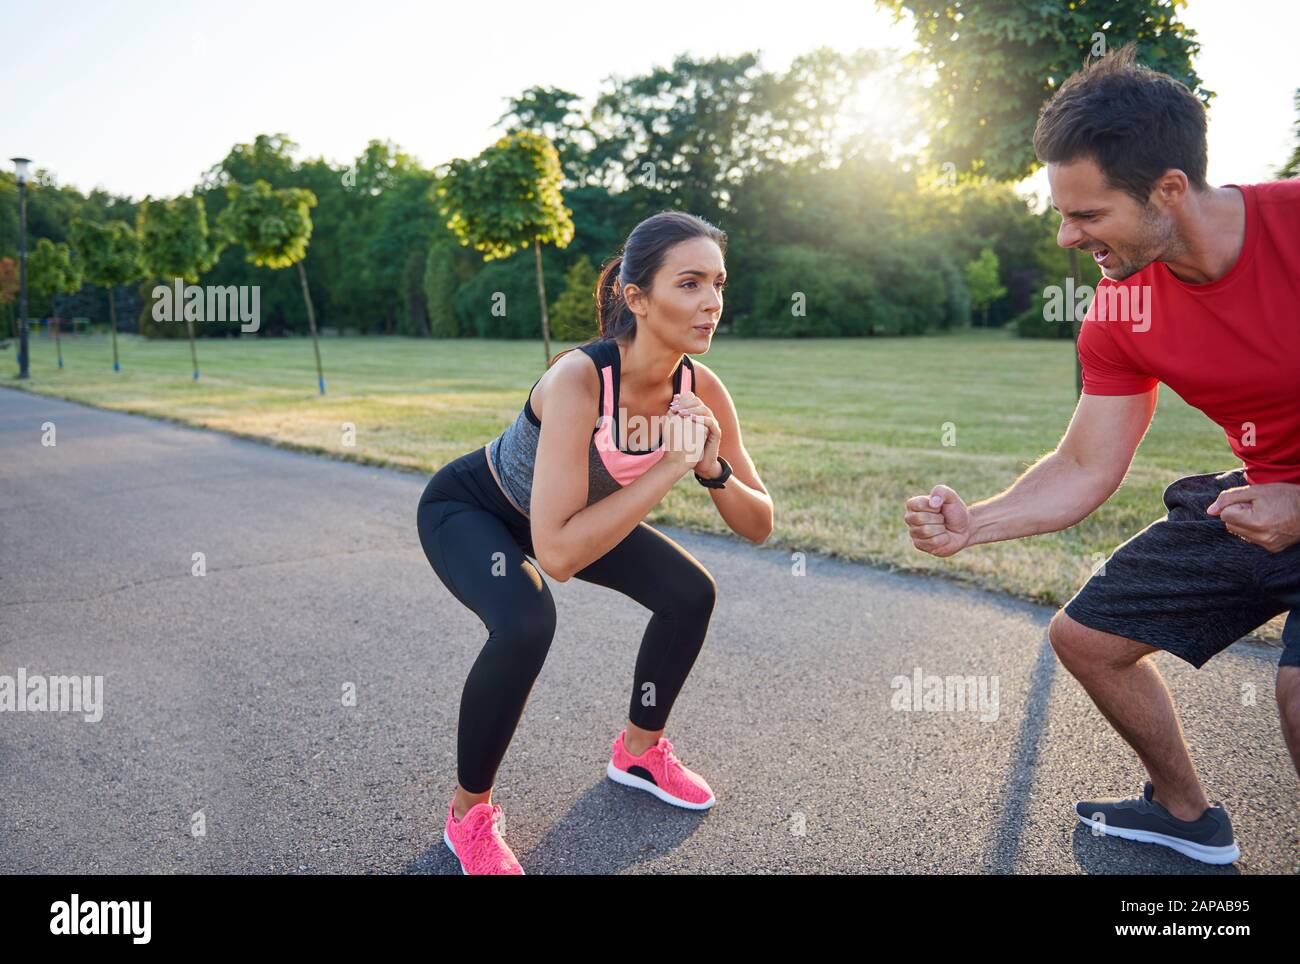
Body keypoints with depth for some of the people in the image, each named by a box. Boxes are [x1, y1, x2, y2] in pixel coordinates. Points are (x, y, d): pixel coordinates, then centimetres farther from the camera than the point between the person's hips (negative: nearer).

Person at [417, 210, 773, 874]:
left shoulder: (700, 388, -21)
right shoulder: (578, 380, -39)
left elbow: (758, 526, -13)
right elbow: (557, 553, -44)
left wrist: (711, 466, -32)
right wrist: (670, 468, -41)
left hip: (568, 509, 6)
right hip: (467, 506, -6)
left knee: (691, 593, -2)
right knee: (525, 623, -32)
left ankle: (639, 751, 24)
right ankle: (469, 814, -5)